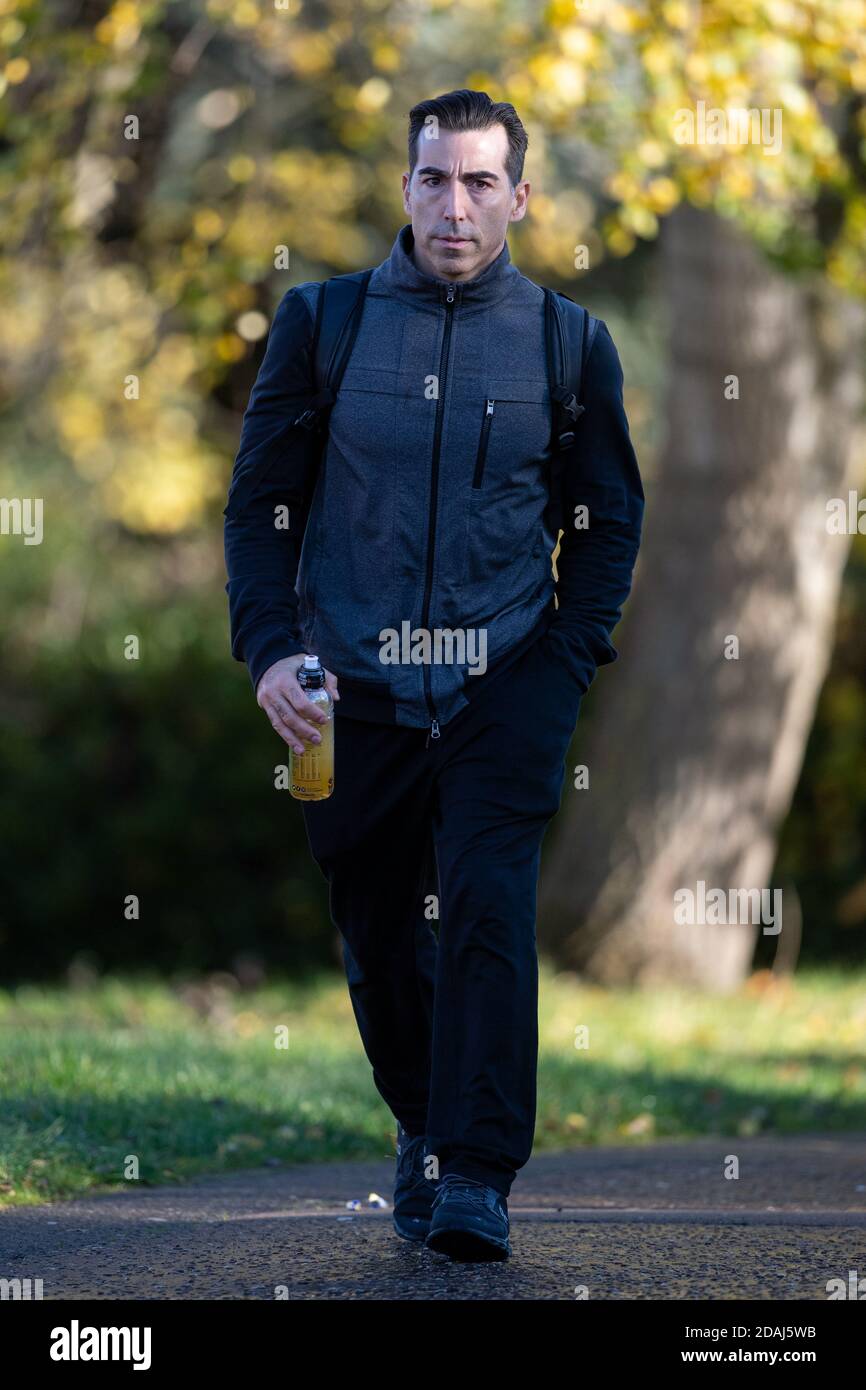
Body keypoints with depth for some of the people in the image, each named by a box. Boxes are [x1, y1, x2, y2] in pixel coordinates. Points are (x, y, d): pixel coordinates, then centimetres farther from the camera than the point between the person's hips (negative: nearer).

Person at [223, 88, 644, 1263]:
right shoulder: (321, 322, 2)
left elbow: (610, 518, 12)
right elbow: (260, 502, 6)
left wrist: (569, 660, 0)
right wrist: (269, 650, -5)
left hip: (505, 685, -1)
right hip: (355, 685, 2)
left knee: (488, 905, -17)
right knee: (378, 933, 10)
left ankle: (477, 1179, -16)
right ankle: (423, 1128, 34)